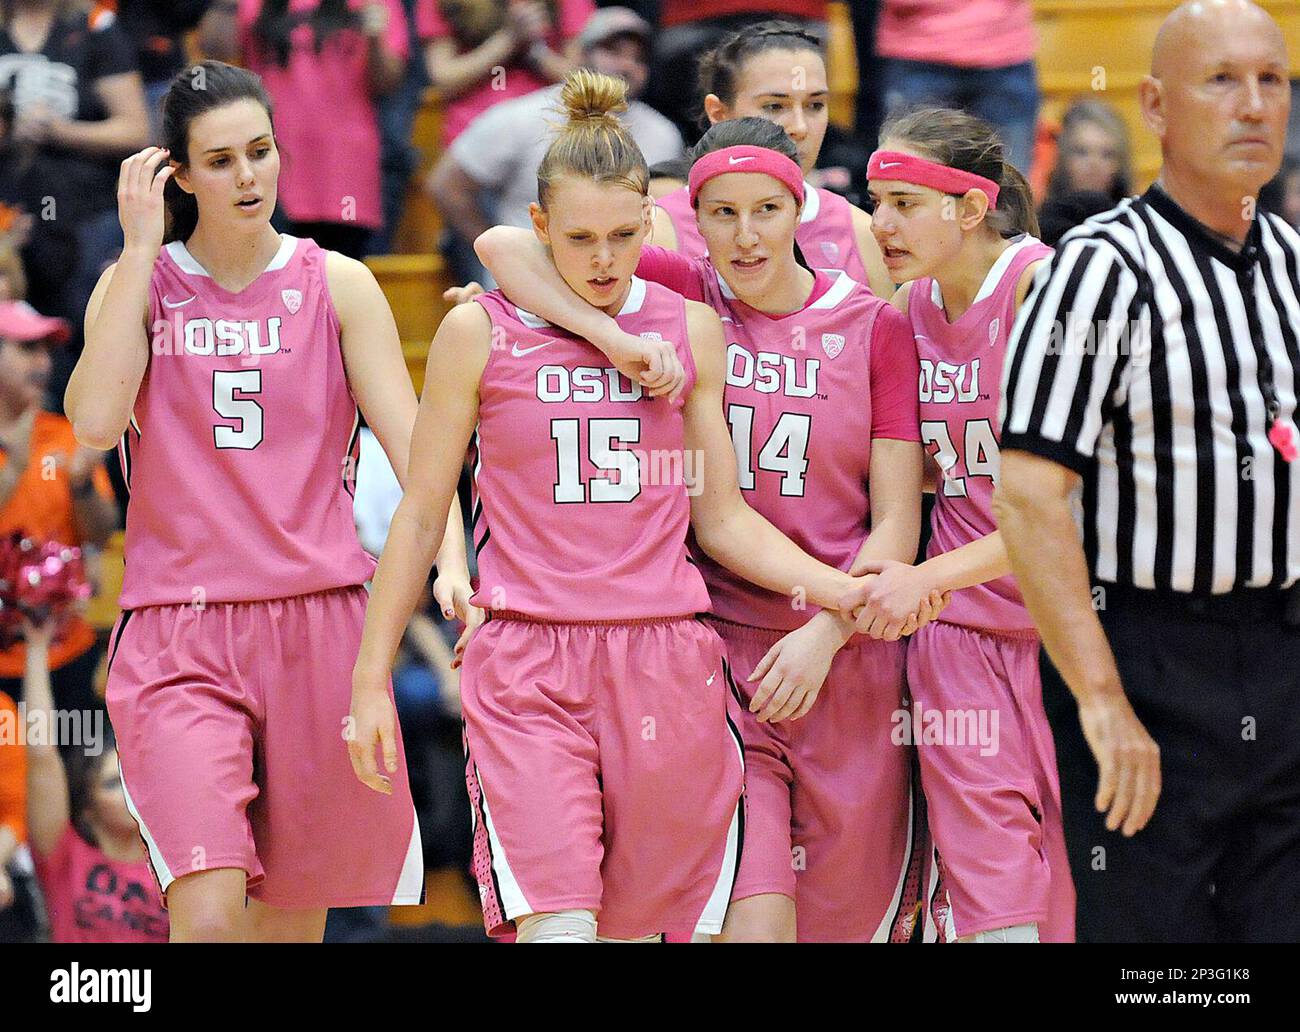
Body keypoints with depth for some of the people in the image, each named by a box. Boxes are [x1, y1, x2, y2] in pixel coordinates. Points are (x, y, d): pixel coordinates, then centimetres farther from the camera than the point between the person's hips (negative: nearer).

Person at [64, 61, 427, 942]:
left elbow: (410, 440, -1)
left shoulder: (339, 285, 6)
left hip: (317, 629, 2)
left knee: (295, 917, 9)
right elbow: (96, 420, -13)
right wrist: (142, 247, -8)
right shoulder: (137, 283, 5)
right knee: (209, 916, -18)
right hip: (179, 639, -1)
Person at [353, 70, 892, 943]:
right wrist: (372, 675, 6)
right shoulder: (480, 332, 2)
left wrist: (840, 590, -2)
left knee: (636, 929, 3)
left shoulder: (692, 330, 9)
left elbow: (722, 518, 13)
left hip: (667, 666, 3)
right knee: (557, 927, -19)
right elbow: (422, 514, 9)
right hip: (527, 668, -3)